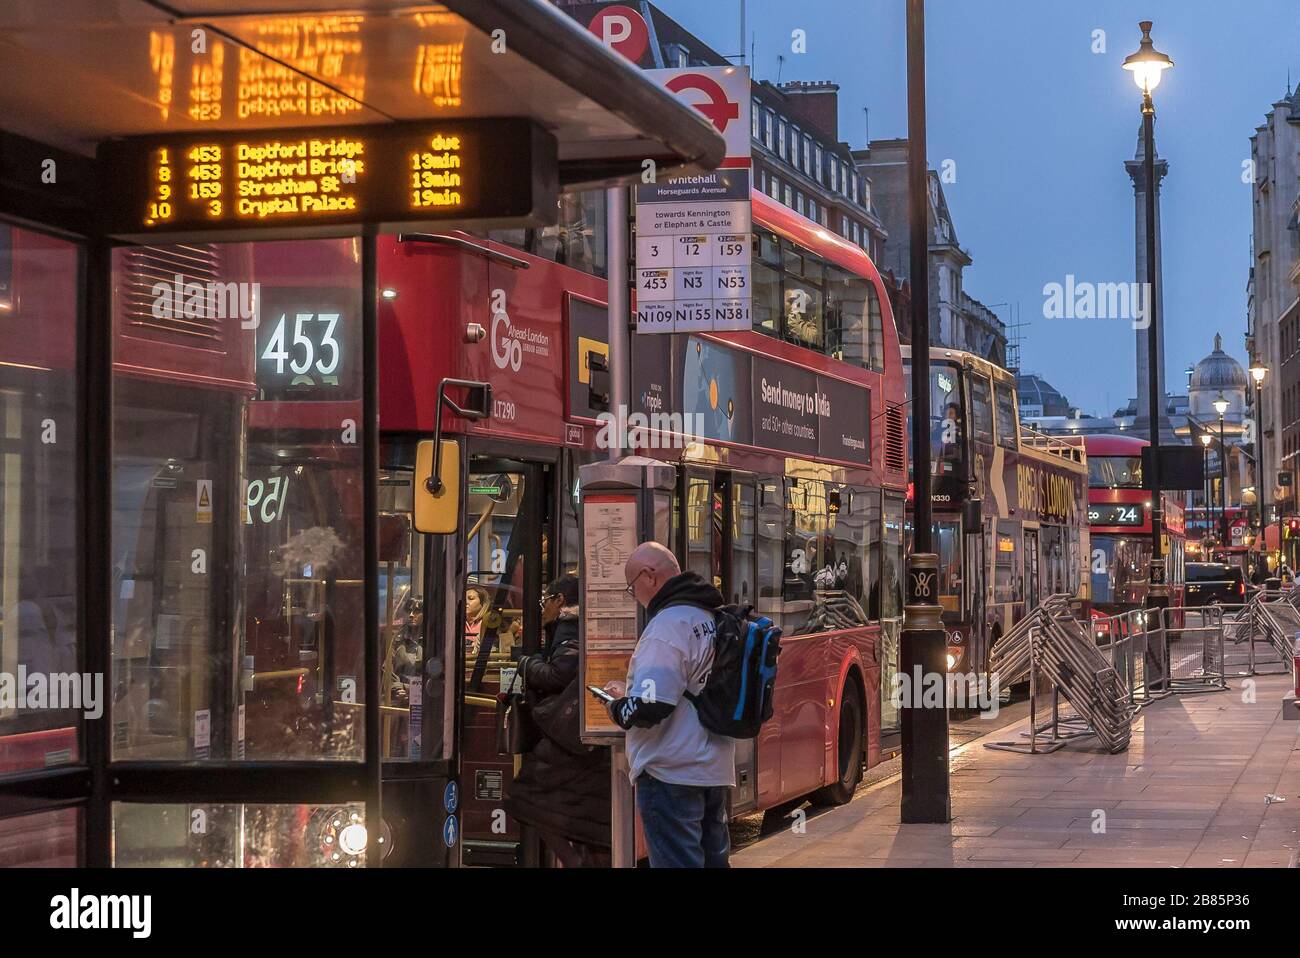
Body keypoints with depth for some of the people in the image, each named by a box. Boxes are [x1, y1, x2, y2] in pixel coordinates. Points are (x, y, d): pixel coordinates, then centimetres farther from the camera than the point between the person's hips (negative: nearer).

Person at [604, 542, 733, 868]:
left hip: (672, 773, -9)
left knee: (677, 862, -5)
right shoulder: (712, 618, 10)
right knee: (712, 860, 15)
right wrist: (633, 690, 19)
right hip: (714, 771, 9)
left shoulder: (668, 624, -17)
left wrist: (618, 706, -3)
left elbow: (649, 709, -24)